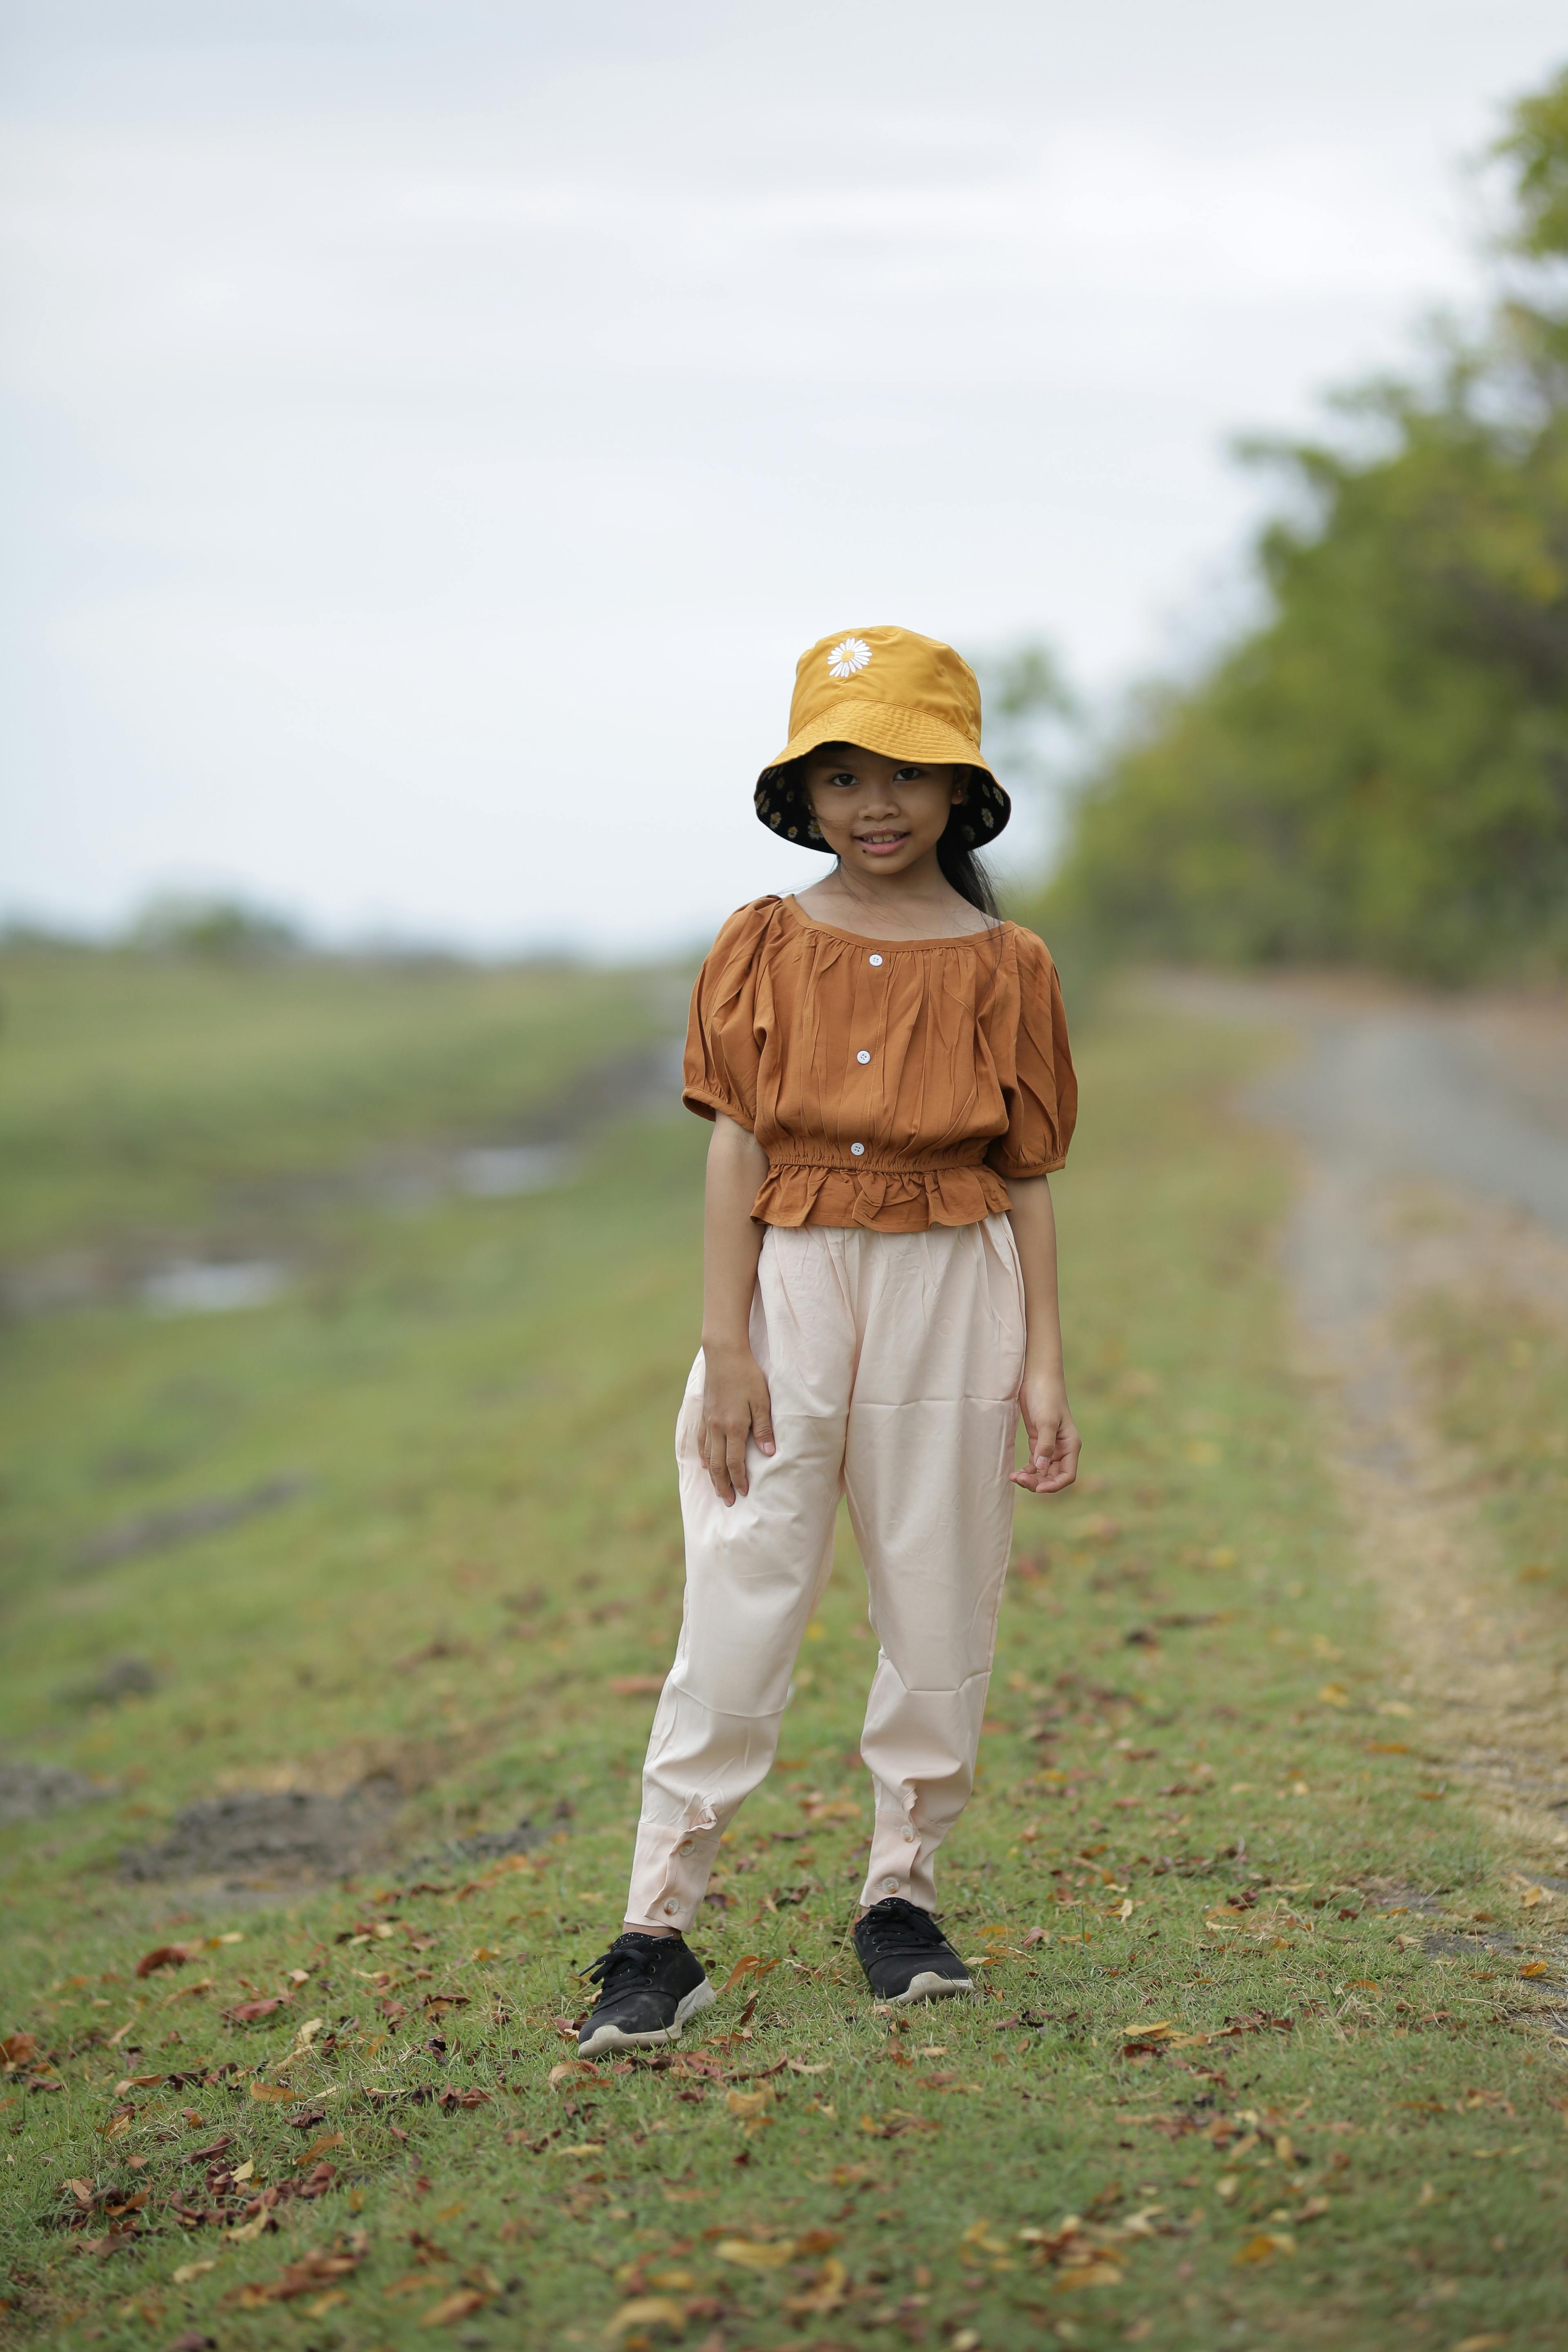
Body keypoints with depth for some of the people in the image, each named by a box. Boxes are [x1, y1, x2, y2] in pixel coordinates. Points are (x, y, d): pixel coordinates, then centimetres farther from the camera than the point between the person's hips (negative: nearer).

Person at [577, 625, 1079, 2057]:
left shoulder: (1004, 965, 4)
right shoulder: (764, 948, 3)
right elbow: (737, 1149, 0)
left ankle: (903, 1896, 24)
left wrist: (1043, 1363, 0)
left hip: (952, 1296, 1)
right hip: (790, 1290, -1)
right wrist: (725, 1346, -6)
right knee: (739, 1618, -3)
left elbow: (1028, 1175, 5)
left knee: (940, 1615, 7)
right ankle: (658, 1933, 2)